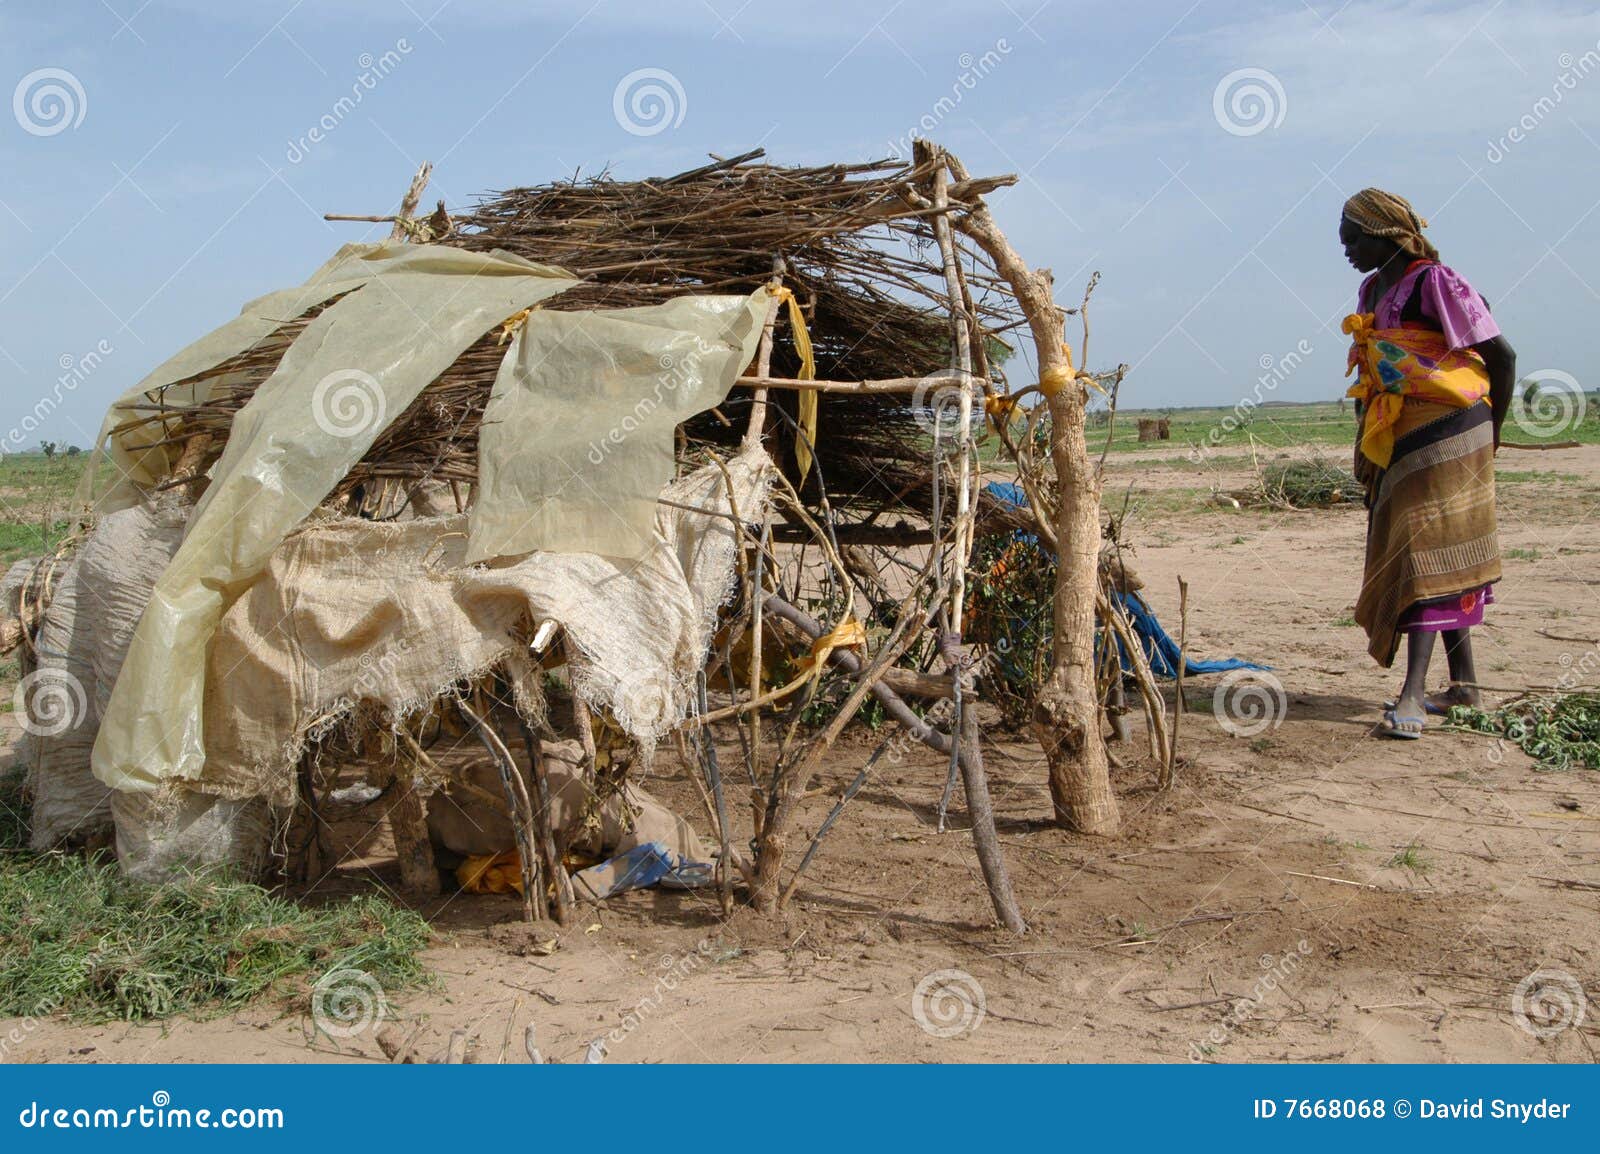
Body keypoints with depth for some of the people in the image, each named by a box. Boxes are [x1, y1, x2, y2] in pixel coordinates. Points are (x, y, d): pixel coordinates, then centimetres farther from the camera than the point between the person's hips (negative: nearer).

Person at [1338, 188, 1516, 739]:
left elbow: (1501, 354, -11)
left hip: (1445, 437, -9)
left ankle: (1413, 695, -19)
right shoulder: (1372, 290, 14)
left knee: (1426, 554, -14)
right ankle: (1463, 683, 20)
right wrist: (1367, 447, 16)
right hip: (1397, 445, 9)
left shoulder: (1433, 282, -12)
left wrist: (1491, 429, -3)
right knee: (1404, 553, 10)